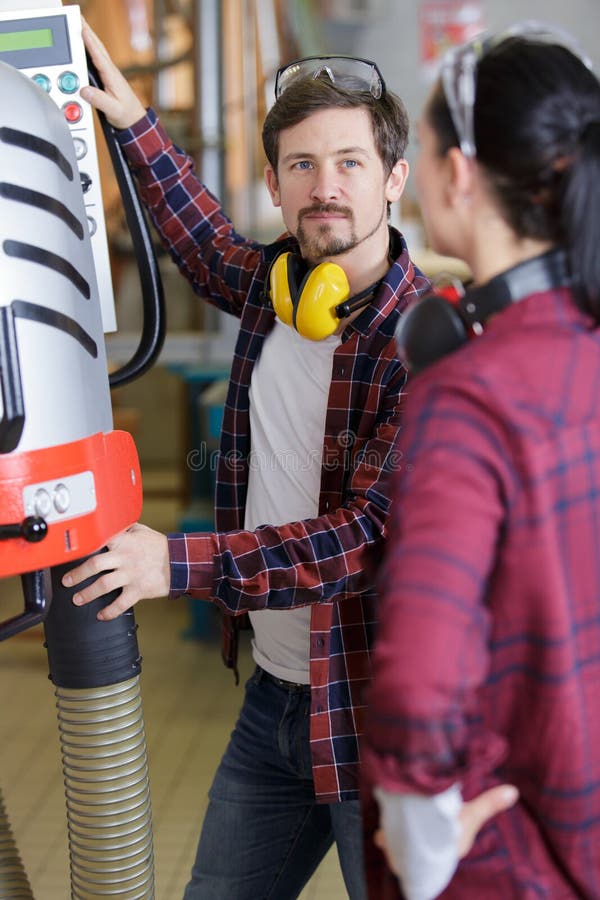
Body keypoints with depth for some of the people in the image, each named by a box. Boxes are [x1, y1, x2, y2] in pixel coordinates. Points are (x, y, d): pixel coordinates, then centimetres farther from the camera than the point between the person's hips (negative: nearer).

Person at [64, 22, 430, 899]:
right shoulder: (273, 284, 2)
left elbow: (372, 531, -25)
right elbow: (208, 244, 26)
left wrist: (181, 562, -26)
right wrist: (132, 121, 23)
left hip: (376, 716, -6)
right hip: (274, 693, 7)